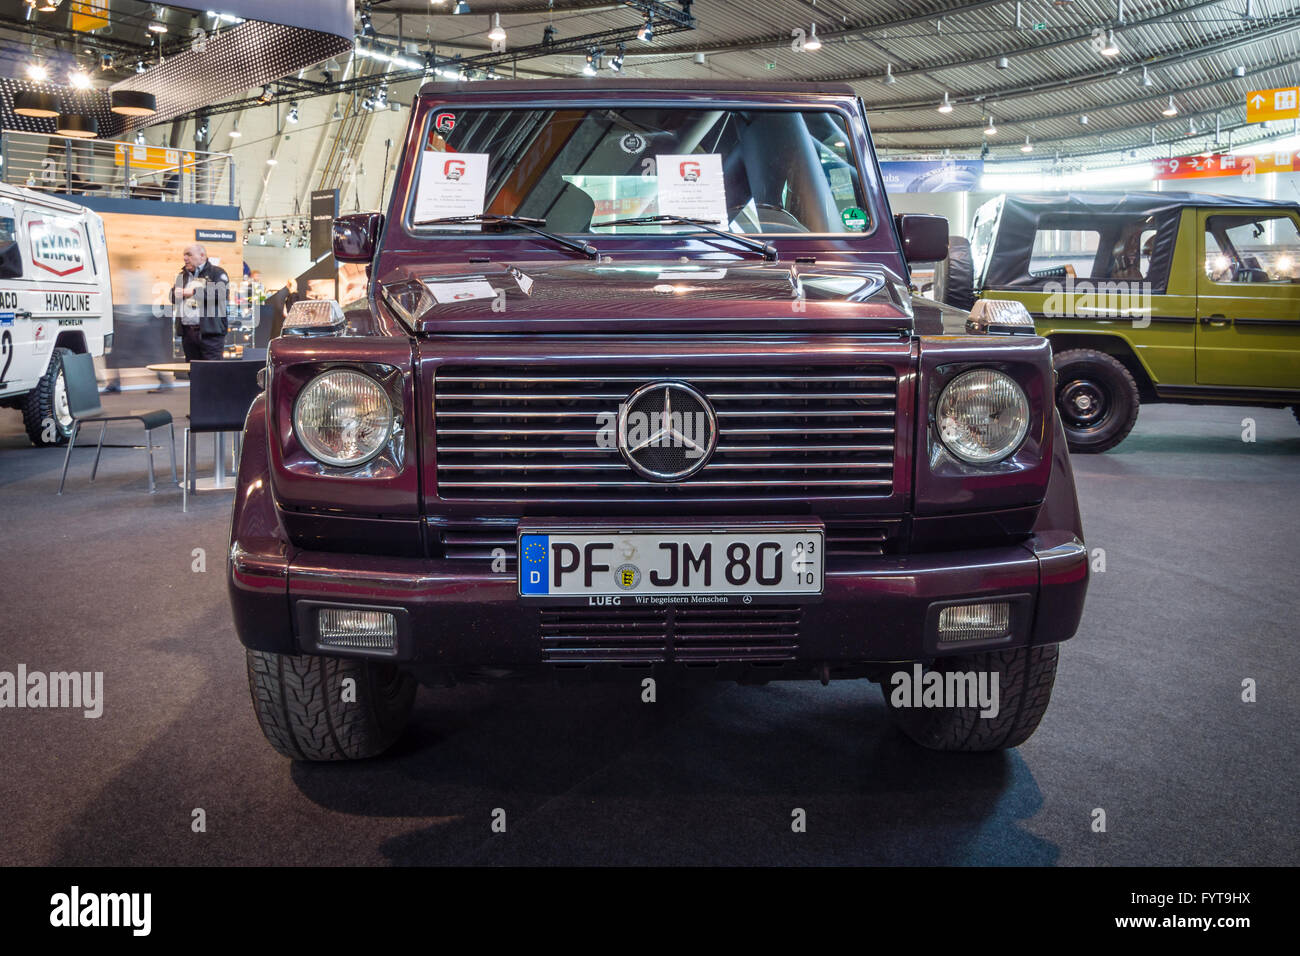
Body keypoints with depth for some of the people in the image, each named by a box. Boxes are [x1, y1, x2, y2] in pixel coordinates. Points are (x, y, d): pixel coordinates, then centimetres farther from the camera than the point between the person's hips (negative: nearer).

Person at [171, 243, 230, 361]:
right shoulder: (182, 275, 23)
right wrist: (176, 294, 0)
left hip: (209, 331, -6)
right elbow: (172, 297, 25)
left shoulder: (217, 272, 2)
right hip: (187, 331, 6)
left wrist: (194, 292, -13)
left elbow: (221, 293, -15)